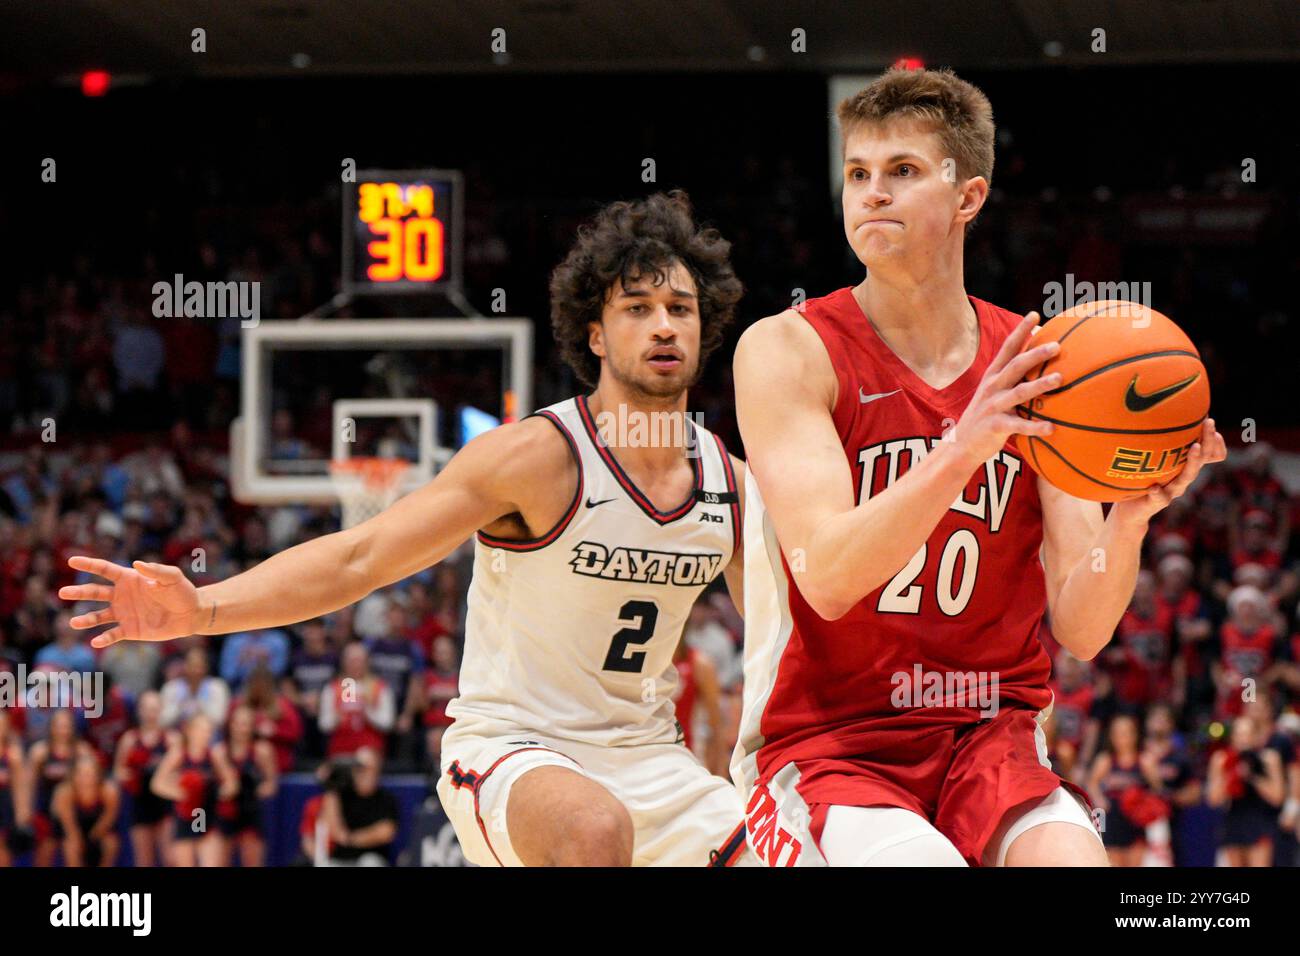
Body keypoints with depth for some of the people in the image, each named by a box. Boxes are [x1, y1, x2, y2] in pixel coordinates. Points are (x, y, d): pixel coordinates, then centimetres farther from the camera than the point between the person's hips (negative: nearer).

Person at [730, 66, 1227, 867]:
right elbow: (826, 578, -19)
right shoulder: (788, 351, -5)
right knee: (922, 866, -33)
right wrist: (962, 449, -31)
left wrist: (1132, 516, -20)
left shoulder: (1034, 369, 4)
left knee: (1072, 861, -26)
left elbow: (1081, 632, 0)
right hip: (827, 740, -3)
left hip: (991, 739, 3)